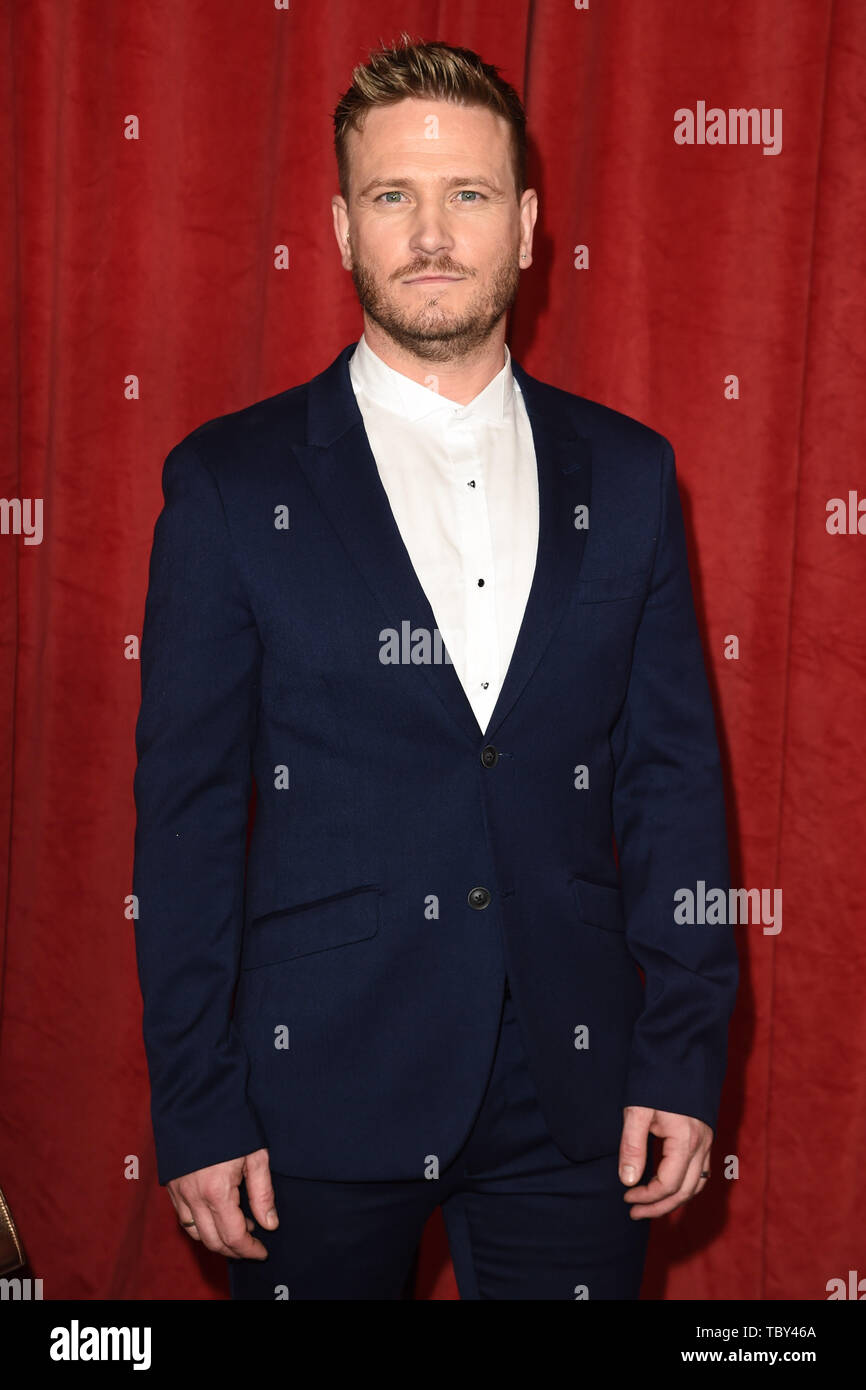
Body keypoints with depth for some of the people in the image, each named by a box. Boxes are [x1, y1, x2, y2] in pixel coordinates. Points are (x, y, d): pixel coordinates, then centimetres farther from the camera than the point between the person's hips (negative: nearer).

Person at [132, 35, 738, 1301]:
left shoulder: (627, 474, 5)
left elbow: (675, 782, 6)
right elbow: (187, 814, -3)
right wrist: (195, 1109, -6)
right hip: (321, 1090, -2)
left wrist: (686, 1055, 0)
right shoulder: (231, 483, -3)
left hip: (572, 1094, 2)